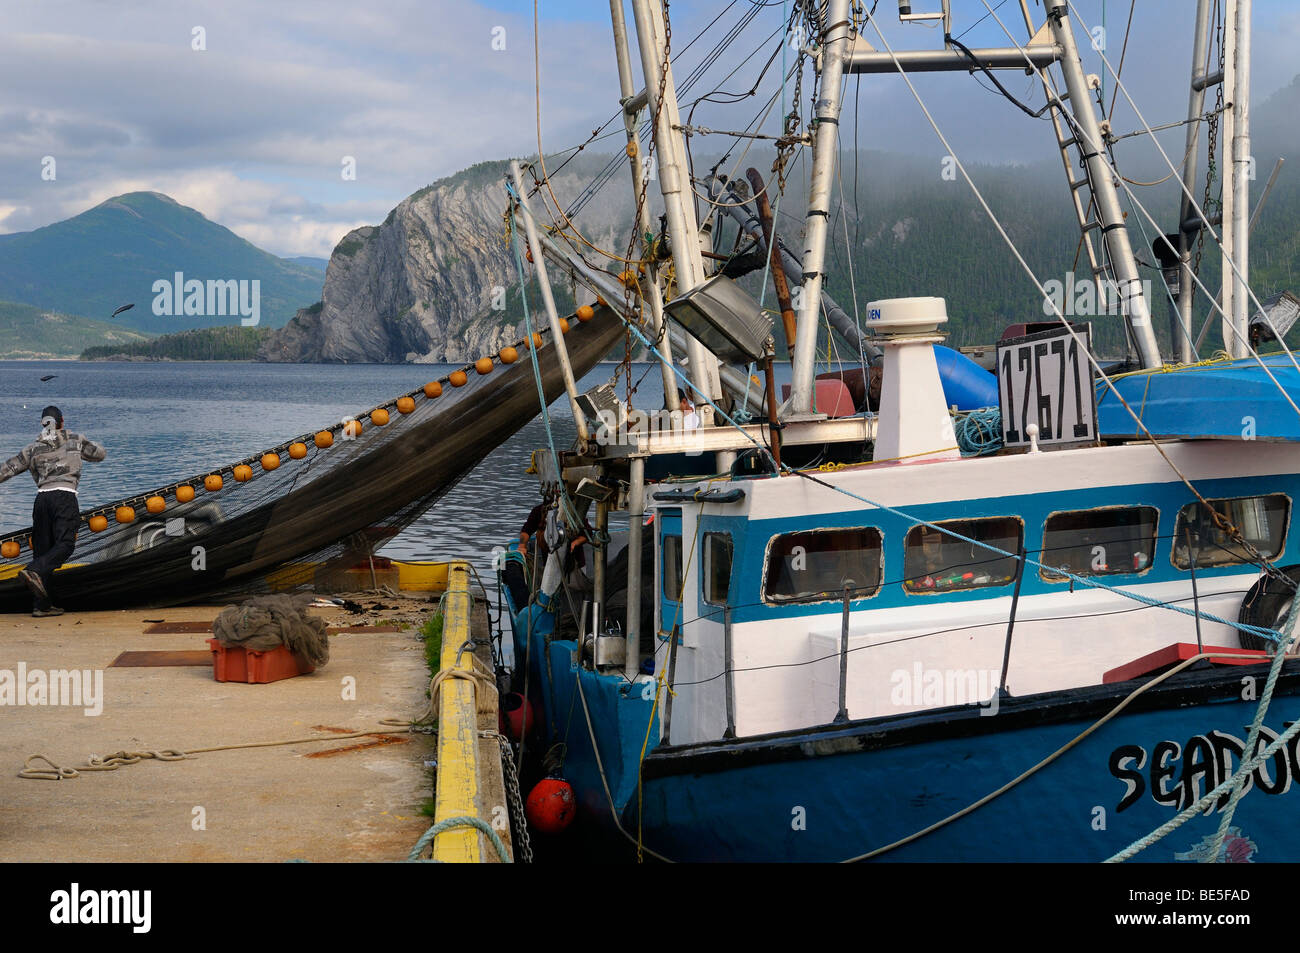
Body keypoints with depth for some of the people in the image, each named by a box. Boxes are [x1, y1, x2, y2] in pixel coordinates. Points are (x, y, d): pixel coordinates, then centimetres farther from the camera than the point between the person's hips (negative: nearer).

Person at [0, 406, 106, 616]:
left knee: (43, 548, 5)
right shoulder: (74, 439, 13)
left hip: (42, 497, 4)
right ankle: (34, 571, -40)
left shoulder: (33, 448, 15)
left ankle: (42, 605, 3)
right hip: (65, 496, -4)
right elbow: (100, 454, 25)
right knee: (65, 544, -12)